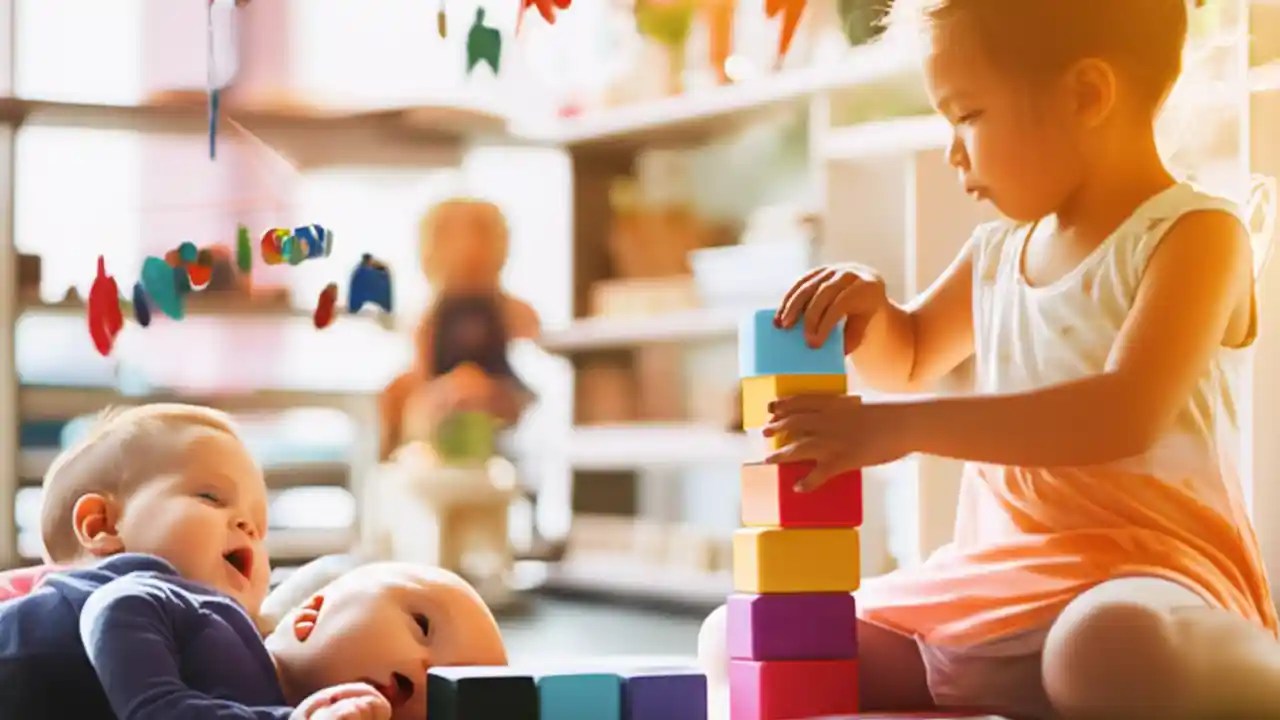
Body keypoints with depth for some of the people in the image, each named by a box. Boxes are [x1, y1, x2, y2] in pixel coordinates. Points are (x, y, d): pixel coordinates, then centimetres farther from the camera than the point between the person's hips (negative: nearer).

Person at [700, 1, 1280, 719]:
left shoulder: (1194, 233, -9)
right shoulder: (996, 254, 14)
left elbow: (1127, 414, -24)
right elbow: (908, 357, 33)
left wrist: (903, 426, -27)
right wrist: (866, 308, 7)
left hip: (1149, 569, -8)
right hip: (994, 582, 8)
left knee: (1115, 645, -45)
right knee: (739, 642, 2)